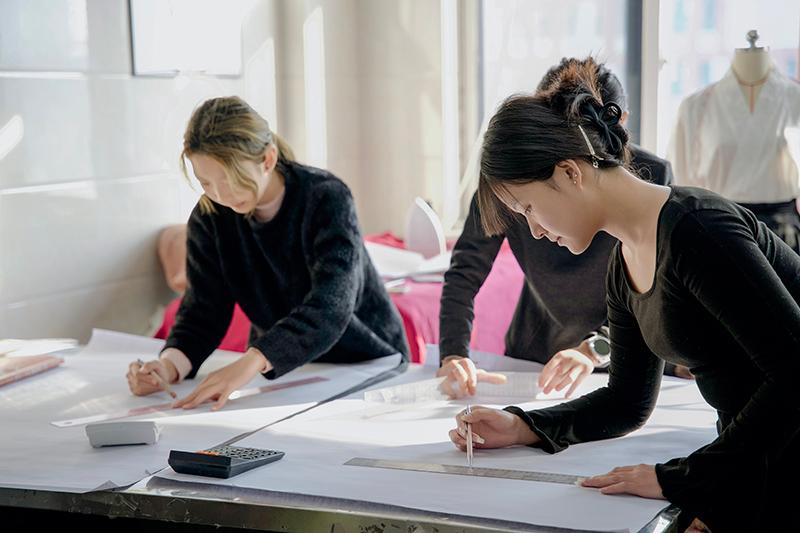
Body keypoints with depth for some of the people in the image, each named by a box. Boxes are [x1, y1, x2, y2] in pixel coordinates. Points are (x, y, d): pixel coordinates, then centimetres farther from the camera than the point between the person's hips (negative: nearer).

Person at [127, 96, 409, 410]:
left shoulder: (327, 198, -20)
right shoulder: (210, 217, -6)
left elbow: (331, 305, -34)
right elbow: (203, 311, -7)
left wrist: (252, 361, -48)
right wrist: (170, 365, -29)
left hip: (368, 363, -4)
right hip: (280, 373, 4)